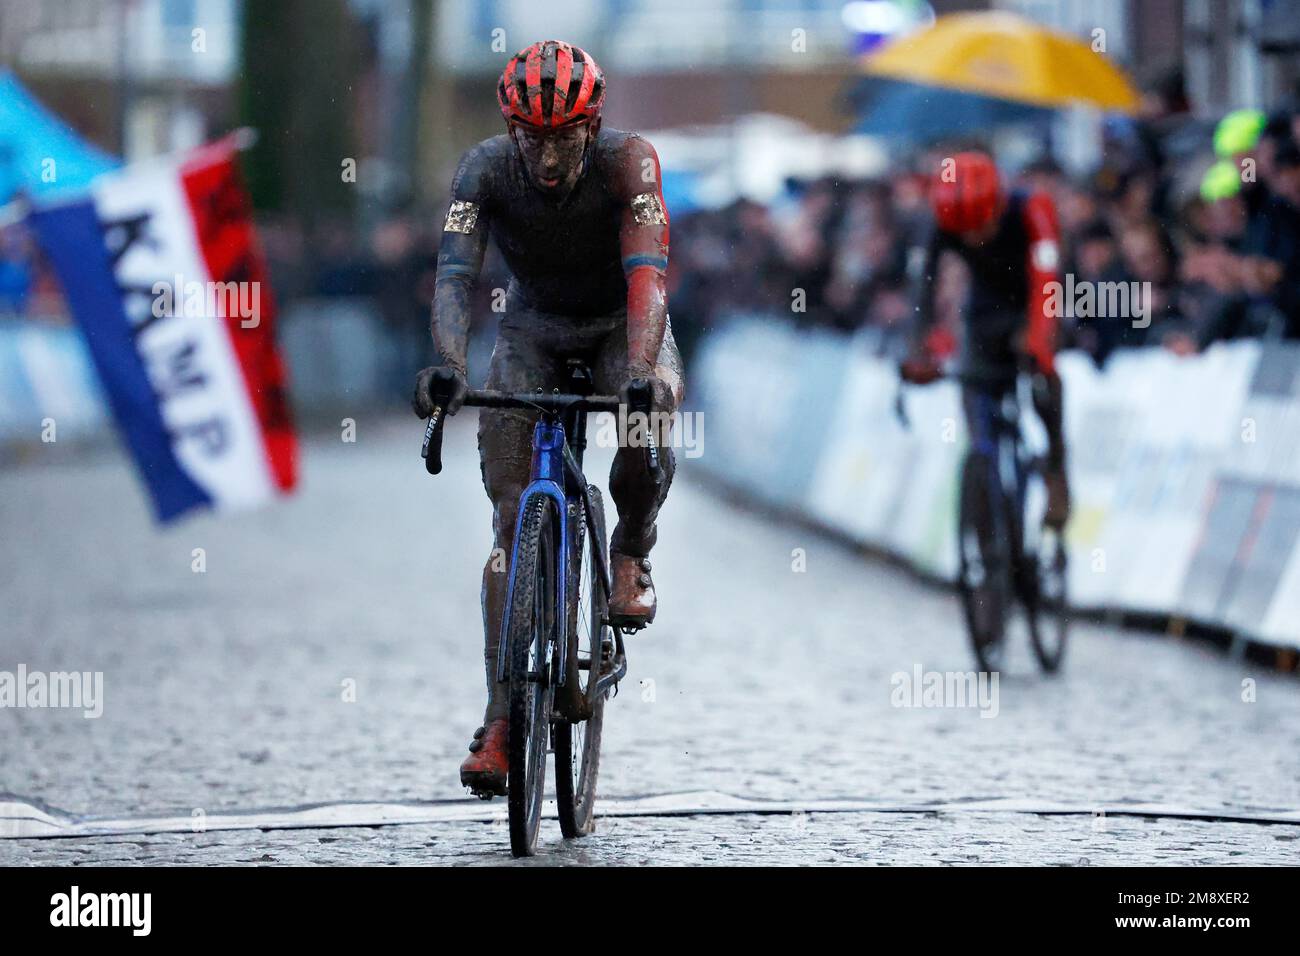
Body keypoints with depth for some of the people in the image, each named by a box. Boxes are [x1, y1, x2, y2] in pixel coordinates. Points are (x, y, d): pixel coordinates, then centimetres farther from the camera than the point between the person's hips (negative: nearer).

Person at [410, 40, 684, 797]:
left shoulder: (627, 160, -29)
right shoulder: (487, 168, -25)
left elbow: (647, 269, -40)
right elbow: (456, 273, -35)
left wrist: (641, 368, -57)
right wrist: (449, 365, -54)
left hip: (621, 328, -1)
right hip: (533, 330, 1)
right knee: (513, 519, -11)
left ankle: (632, 555, -3)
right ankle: (501, 721, -10)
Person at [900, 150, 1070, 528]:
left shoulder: (1032, 211, -32)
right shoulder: (945, 228, -23)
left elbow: (1044, 281, -43)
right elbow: (926, 288, -31)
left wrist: (1037, 338, -56)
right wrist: (922, 353, -44)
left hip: (1031, 307, -3)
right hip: (986, 311, 3)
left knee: (1039, 368, -30)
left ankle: (1057, 476, -20)